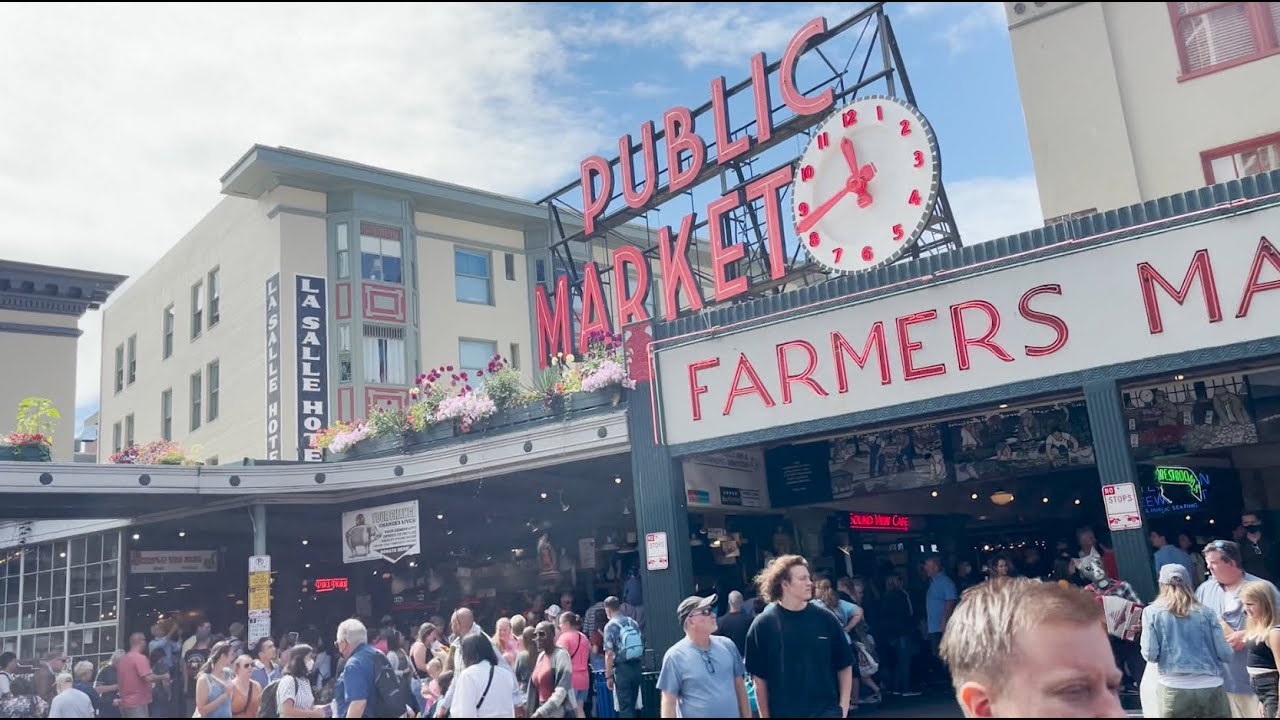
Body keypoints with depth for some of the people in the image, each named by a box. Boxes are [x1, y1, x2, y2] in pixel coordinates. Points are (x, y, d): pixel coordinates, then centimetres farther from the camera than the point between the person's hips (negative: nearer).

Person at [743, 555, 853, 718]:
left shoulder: (825, 619, -2)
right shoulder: (763, 625, -5)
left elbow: (844, 666, 7)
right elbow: (759, 678, 0)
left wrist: (843, 707, 0)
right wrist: (765, 715, 0)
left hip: (827, 710, 0)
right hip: (783, 712, 0)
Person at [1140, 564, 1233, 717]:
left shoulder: (1152, 611, 1)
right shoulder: (1206, 612, 4)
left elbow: (1150, 654, -6)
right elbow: (1226, 654, 2)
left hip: (1174, 690, -1)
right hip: (1211, 689, 2)